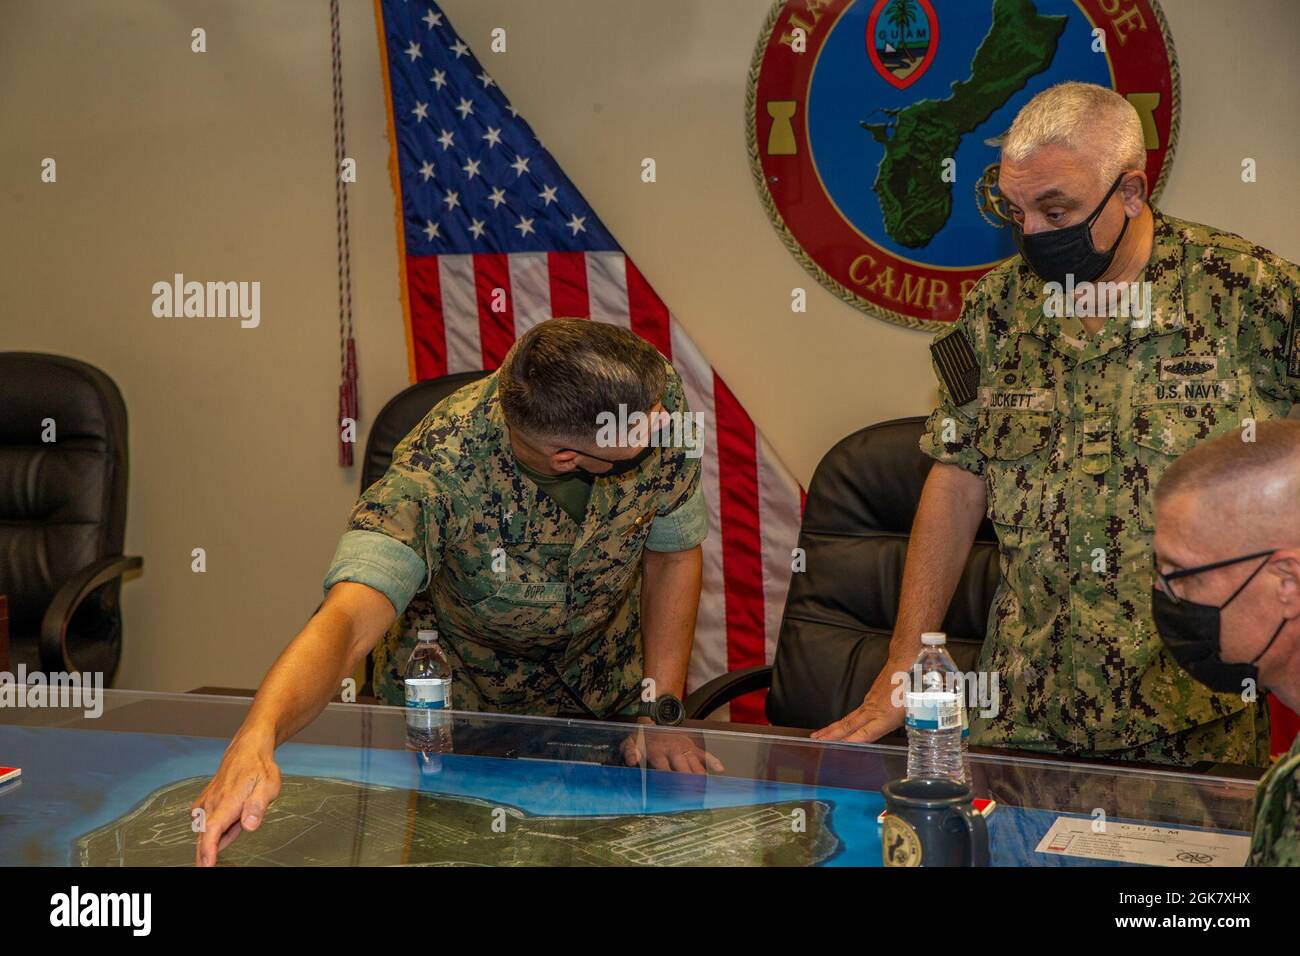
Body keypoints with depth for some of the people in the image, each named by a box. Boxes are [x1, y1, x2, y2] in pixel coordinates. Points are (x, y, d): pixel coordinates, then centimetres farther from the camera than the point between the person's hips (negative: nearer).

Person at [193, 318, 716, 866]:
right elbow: (347, 620, -51)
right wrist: (256, 738, -70)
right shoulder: (438, 472, -39)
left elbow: (673, 553, -11)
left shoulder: (657, 397, -28)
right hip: (457, 695, -2)